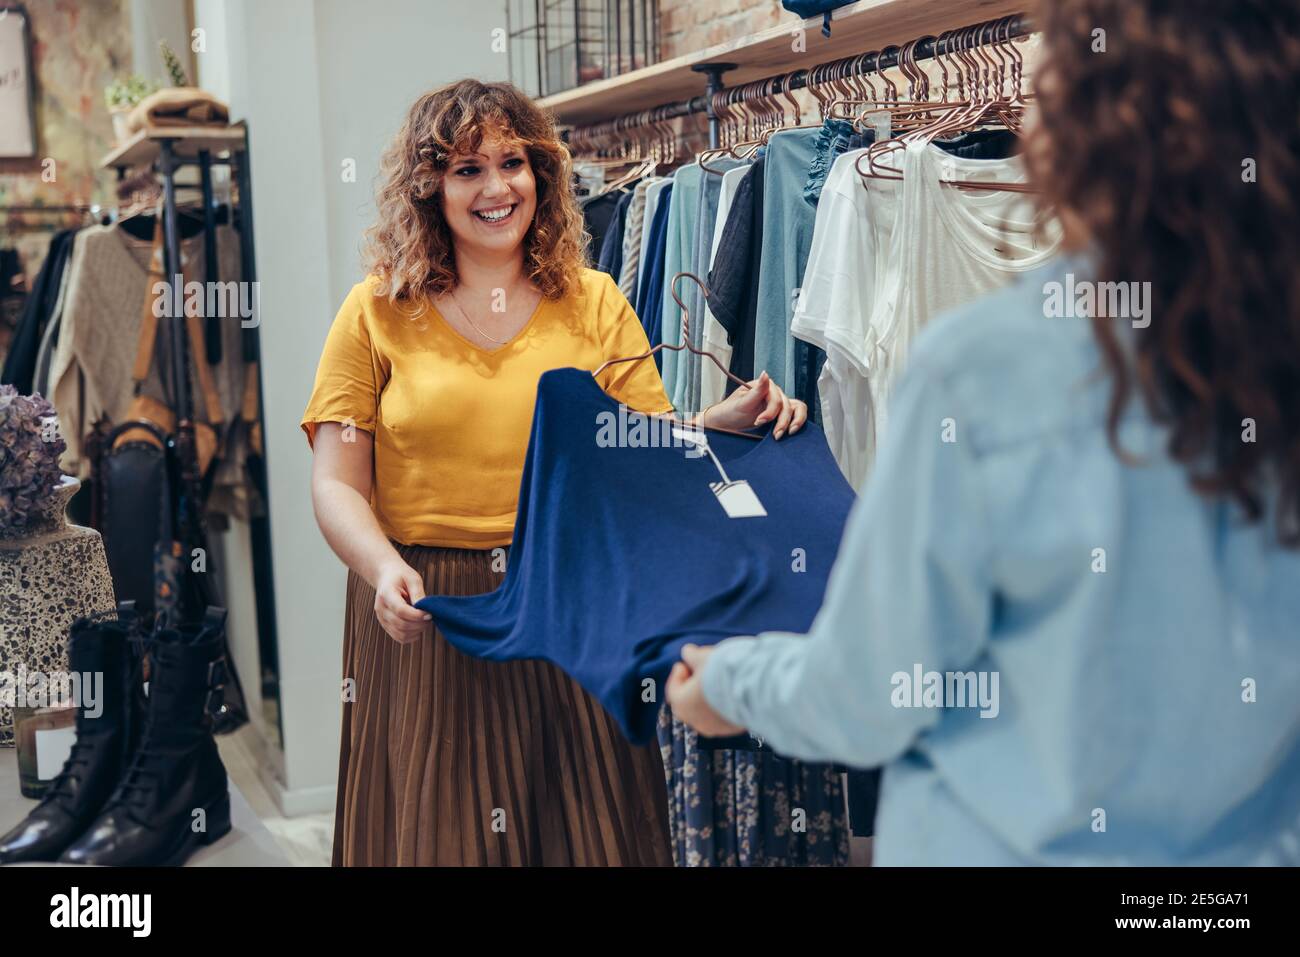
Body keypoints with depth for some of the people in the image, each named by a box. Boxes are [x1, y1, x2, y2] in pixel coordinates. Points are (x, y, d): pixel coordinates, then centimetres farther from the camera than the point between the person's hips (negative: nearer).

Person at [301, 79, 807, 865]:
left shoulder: (594, 303, 9)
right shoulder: (379, 312, 3)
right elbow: (337, 484, -1)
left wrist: (724, 421, -17)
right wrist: (384, 570, -20)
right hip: (424, 625, -1)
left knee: (589, 829, 8)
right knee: (437, 830, 7)